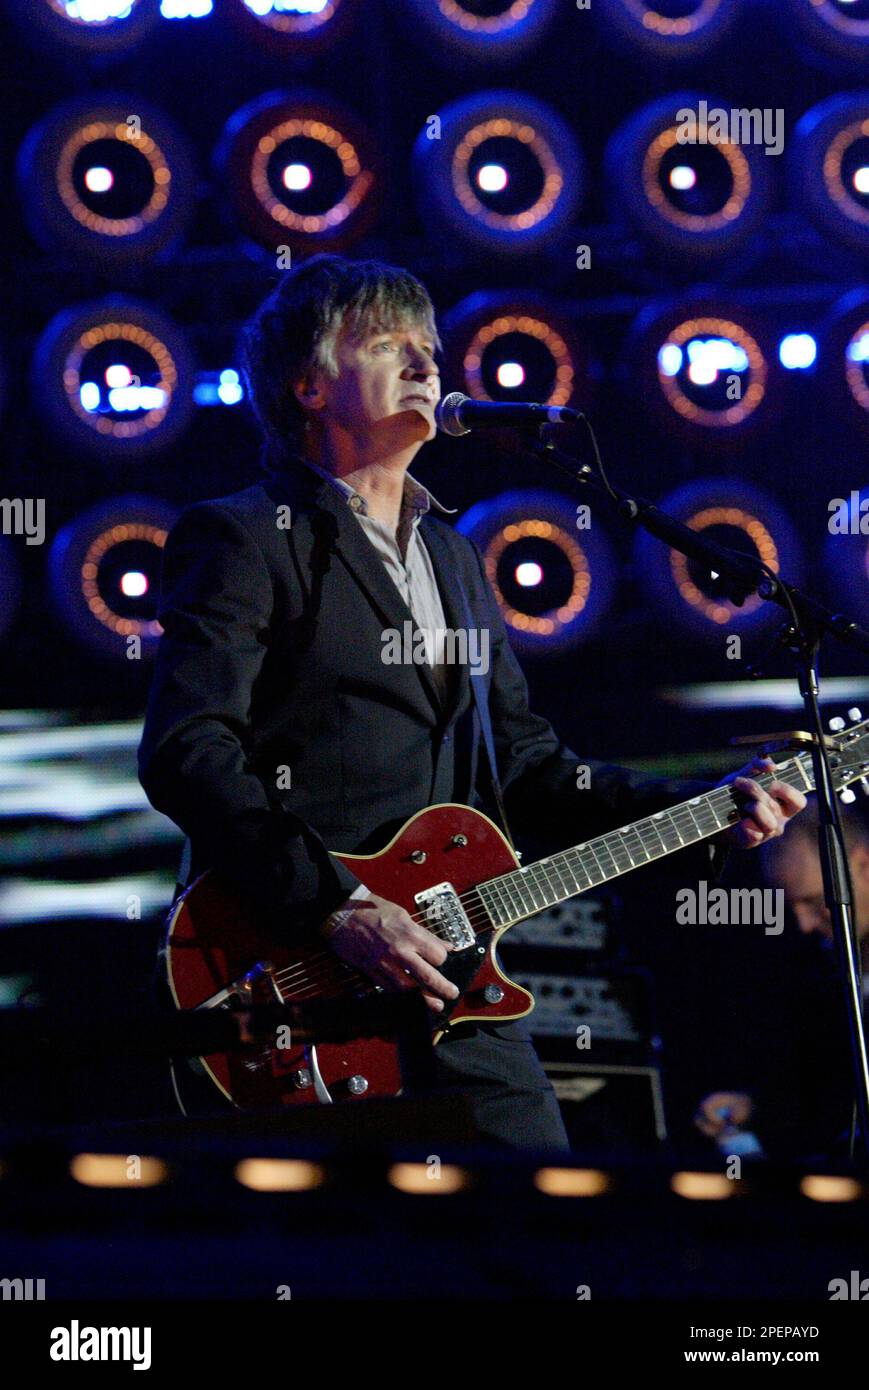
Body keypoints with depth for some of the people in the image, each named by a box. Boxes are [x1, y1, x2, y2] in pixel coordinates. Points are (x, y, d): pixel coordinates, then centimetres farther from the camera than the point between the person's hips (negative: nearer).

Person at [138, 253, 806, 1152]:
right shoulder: (241, 539, -2)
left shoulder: (452, 557, 24)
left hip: (454, 988, 7)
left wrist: (705, 809, 10)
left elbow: (524, 764, 23)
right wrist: (338, 908, -21)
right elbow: (185, 753, -14)